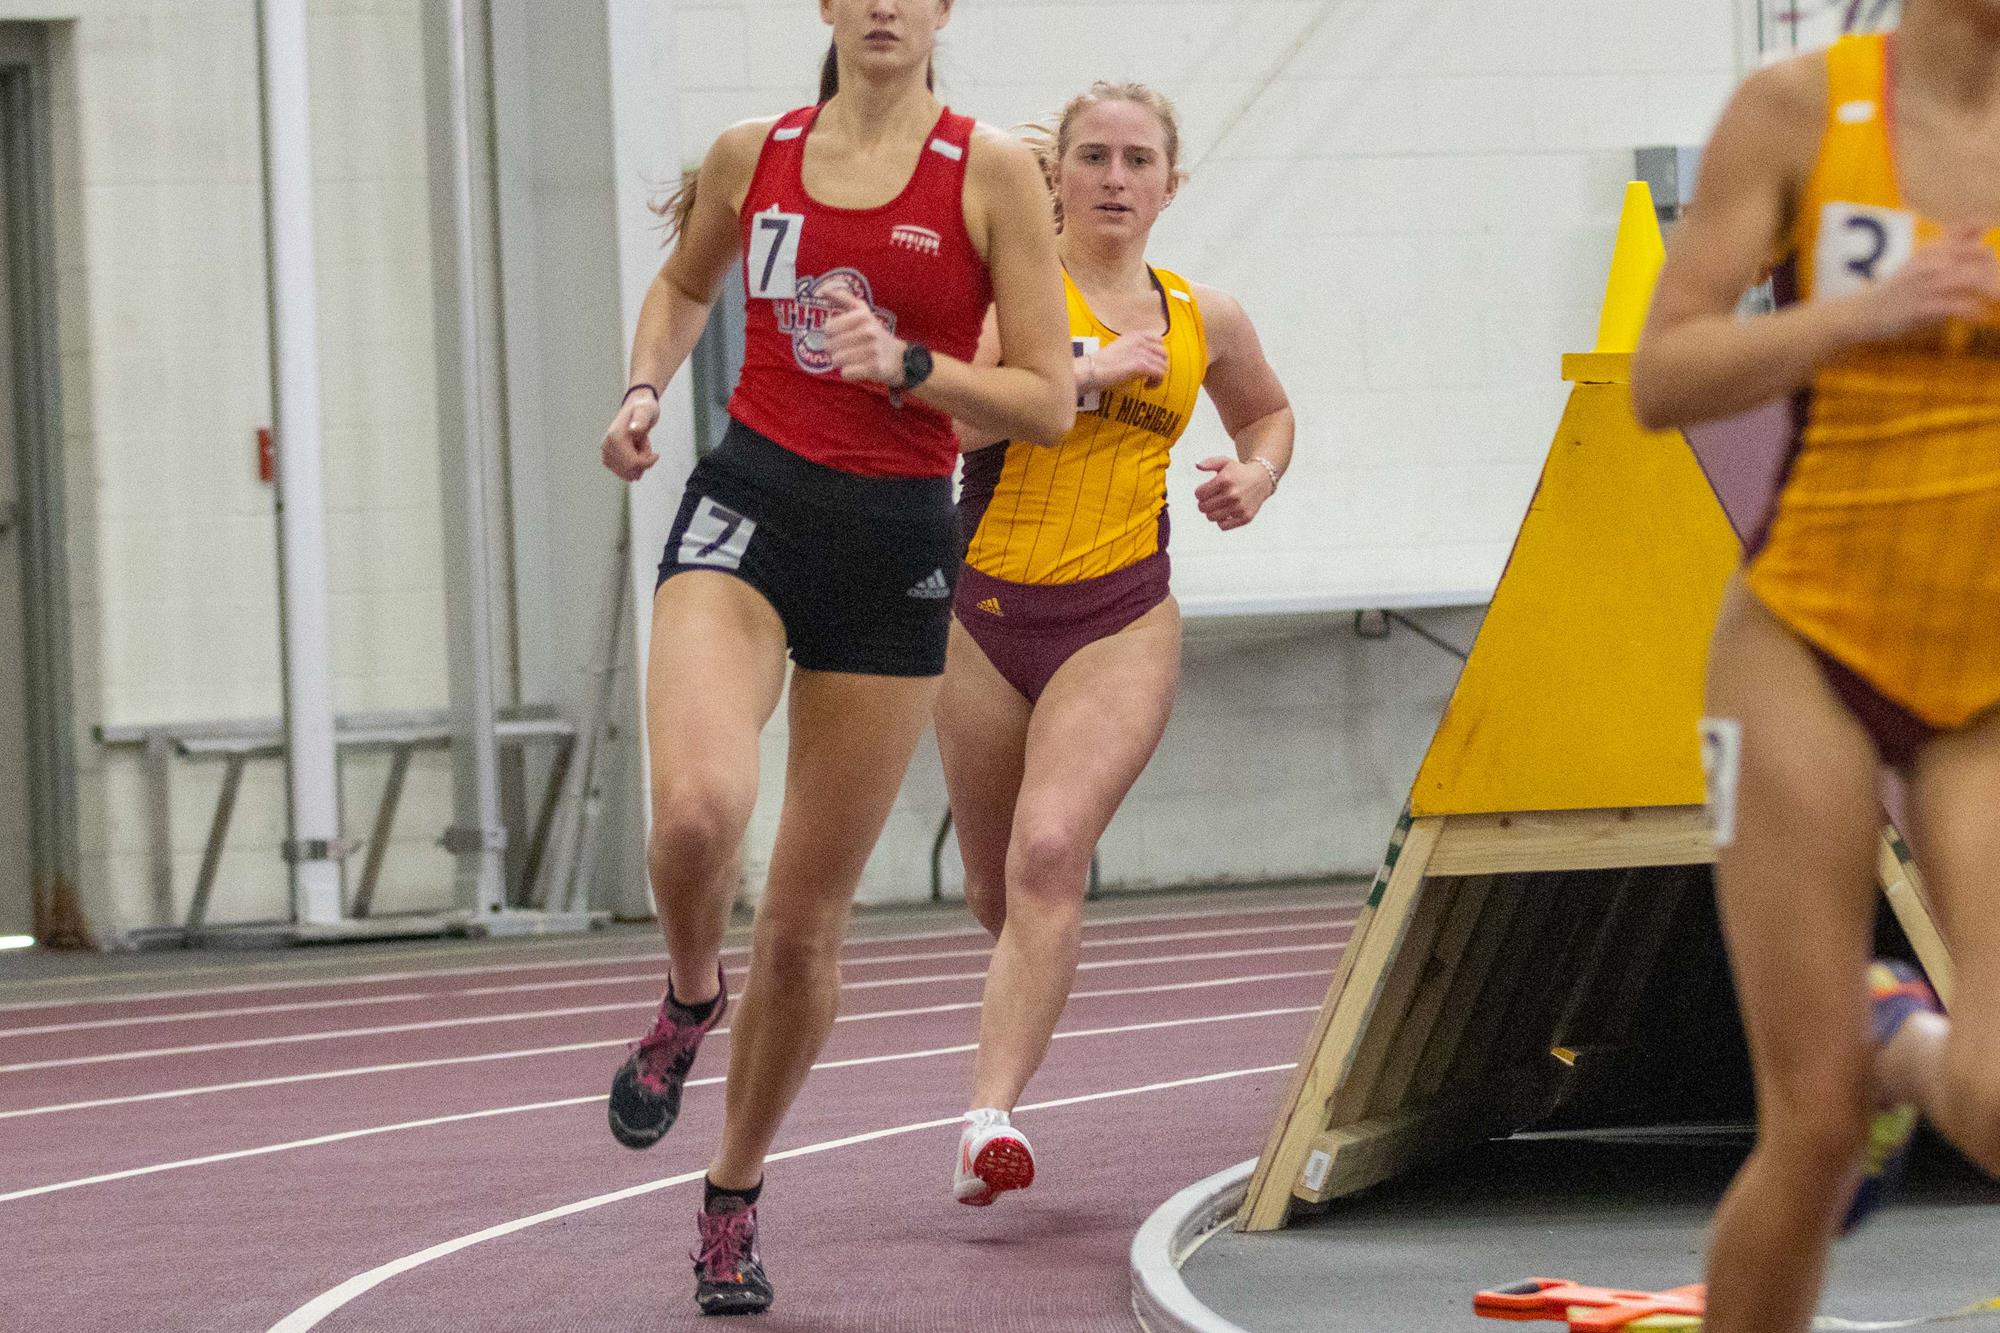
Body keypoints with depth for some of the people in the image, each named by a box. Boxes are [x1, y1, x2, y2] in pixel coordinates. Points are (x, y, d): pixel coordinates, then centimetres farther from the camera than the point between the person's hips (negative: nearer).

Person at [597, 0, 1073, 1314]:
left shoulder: (992, 172, -3)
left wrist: (904, 367, -17)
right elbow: (684, 286, 27)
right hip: (749, 509, 1)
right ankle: (690, 999, 6)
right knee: (698, 809, -28)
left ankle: (735, 1198, 25)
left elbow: (1049, 400, -2)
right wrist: (645, 390, 8)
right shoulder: (754, 156, 6)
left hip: (896, 541, -1)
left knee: (808, 921, 5)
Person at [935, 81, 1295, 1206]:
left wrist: (1259, 474, 9)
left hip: (1120, 622, 0)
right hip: (988, 611, 0)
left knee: (1050, 854, -22)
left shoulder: (1203, 320, 9)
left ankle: (992, 1115, -28)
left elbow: (1269, 411, 30)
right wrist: (1085, 369, -22)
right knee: (998, 889, 12)